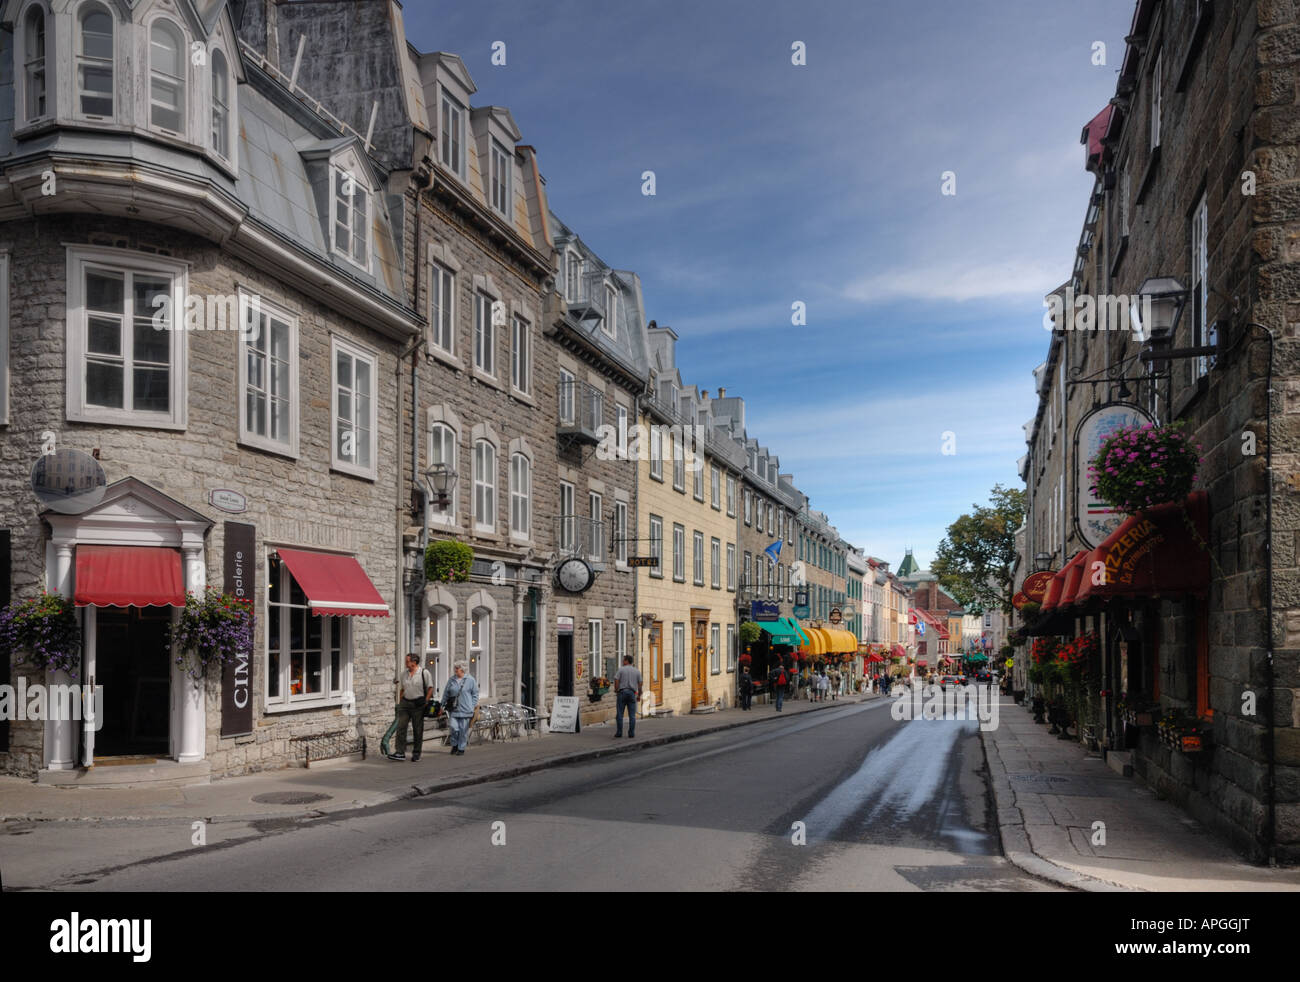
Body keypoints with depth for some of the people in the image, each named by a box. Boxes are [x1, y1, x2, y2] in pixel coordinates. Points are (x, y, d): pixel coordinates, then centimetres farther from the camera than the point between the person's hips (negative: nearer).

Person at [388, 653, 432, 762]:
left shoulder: (424, 673, -4)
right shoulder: (405, 673, 11)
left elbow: (430, 688, -4)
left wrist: (426, 702, -11)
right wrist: (400, 701, 9)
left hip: (418, 704, -4)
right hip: (405, 703, 4)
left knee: (418, 729, 3)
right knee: (401, 727, -7)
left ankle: (416, 753, 15)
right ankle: (400, 753, -7)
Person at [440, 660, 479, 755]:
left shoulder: (470, 680, 2)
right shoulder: (451, 680, 10)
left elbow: (475, 694, 6)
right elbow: (446, 694, 15)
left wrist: (473, 706, -1)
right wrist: (443, 705, 8)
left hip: (465, 709, -2)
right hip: (453, 709, 2)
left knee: (463, 730, 1)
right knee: (454, 728, -8)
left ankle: (461, 748, 14)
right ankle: (454, 745, 16)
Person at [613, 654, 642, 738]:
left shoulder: (621, 670, 0)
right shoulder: (637, 671, 8)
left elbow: (616, 680, -8)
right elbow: (640, 684, 6)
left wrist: (616, 690, 9)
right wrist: (639, 695, 14)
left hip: (622, 692, -2)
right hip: (632, 693, 2)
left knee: (619, 714, 3)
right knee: (632, 715, 3)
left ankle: (619, 733, 1)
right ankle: (631, 733, 1)